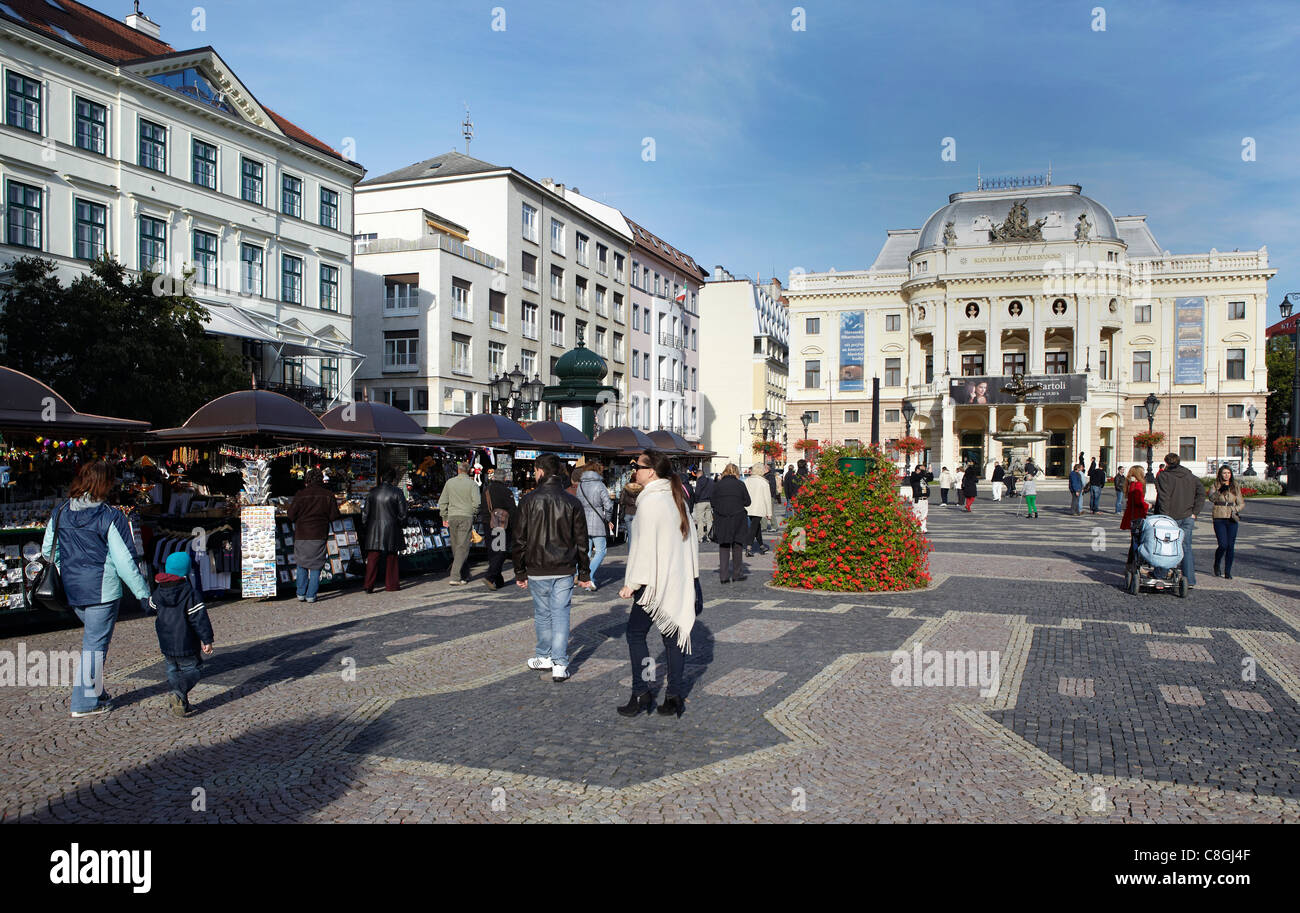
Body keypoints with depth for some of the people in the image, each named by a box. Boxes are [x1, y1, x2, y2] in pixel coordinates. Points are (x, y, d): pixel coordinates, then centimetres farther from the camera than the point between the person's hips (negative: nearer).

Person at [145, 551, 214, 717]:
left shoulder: (158, 592, 1)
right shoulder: (189, 593, -14)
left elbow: (148, 609, 21)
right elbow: (199, 618, -16)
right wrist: (207, 640, -12)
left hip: (166, 644, 5)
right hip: (186, 644, -5)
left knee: (172, 671, 19)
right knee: (190, 670, 5)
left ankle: (182, 704, 14)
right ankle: (179, 694, -21)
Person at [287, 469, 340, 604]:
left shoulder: (300, 495, -3)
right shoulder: (328, 495, -2)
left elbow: (291, 516, -4)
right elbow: (334, 516, -3)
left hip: (301, 536, 0)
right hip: (319, 536, 0)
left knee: (301, 565, 15)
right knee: (315, 567, 7)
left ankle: (301, 593, 12)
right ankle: (311, 595, 4)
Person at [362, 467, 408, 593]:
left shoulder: (373, 492, 4)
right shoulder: (397, 492, -6)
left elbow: (365, 512, 6)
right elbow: (402, 513, -5)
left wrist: (366, 526, 16)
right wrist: (399, 524, 12)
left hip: (374, 529, 2)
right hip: (391, 529, -2)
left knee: (372, 559, 4)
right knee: (391, 559, 9)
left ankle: (369, 586, 0)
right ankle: (391, 585, 13)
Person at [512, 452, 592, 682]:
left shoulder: (529, 500, -6)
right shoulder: (572, 502, 0)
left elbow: (520, 540, -3)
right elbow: (581, 541, 3)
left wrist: (520, 573, 5)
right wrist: (584, 573, 11)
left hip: (537, 570, -1)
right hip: (565, 570, 1)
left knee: (542, 614, 14)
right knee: (561, 614, 4)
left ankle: (545, 656, 27)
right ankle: (560, 664, 1)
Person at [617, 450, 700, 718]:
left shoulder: (650, 501, -15)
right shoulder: (677, 498, 10)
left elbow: (645, 544, -18)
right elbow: (690, 537, 14)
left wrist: (632, 583, -15)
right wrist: (691, 573, 19)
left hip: (654, 582, -8)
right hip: (680, 580, 8)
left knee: (635, 633, 4)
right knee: (673, 635, 10)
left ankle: (641, 693, 3)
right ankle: (674, 696, 13)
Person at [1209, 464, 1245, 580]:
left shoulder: (1235, 487, 11)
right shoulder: (1215, 486, 2)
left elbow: (1241, 503, 12)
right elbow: (1211, 498, -15)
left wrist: (1235, 509, -7)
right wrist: (1219, 491, -33)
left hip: (1232, 518, 3)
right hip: (1219, 518, -3)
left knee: (1231, 546, 0)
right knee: (1223, 545, -11)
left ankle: (1228, 572, 8)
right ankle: (1217, 565, 16)